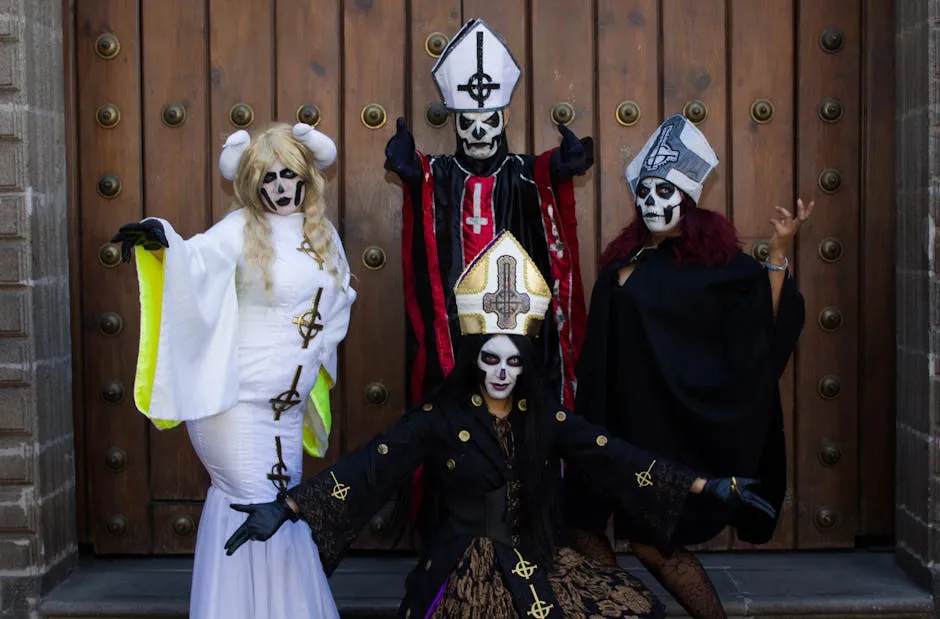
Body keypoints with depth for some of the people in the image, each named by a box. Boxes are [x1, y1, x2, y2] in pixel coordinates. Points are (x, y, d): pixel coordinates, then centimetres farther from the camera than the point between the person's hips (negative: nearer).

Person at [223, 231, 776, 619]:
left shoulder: (545, 416, 2)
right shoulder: (440, 417, -8)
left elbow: (615, 456, 0)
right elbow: (372, 464, -18)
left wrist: (708, 487, -5)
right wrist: (288, 508, -29)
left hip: (535, 567, 5)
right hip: (462, 575, -4)